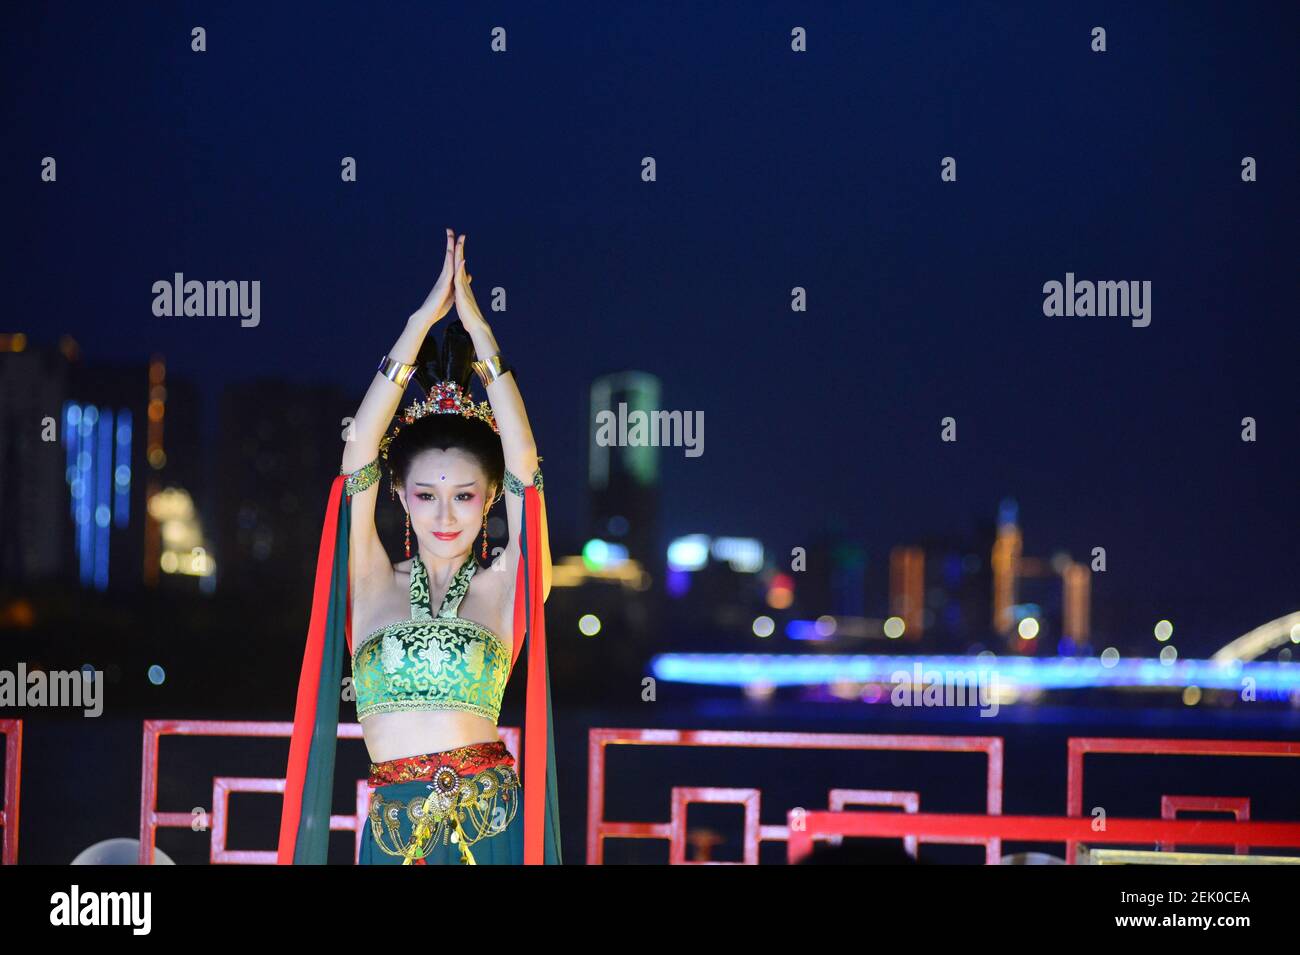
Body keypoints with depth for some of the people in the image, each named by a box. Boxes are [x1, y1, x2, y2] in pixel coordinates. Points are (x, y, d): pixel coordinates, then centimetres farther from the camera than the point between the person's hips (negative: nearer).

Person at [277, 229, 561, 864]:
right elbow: (361, 446, 1)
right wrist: (423, 322, -2)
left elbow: (522, 460, -5)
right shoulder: (372, 584, 8)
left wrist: (476, 329, -6)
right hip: (394, 828, 1)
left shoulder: (504, 587, 4)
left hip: (488, 823, -1)